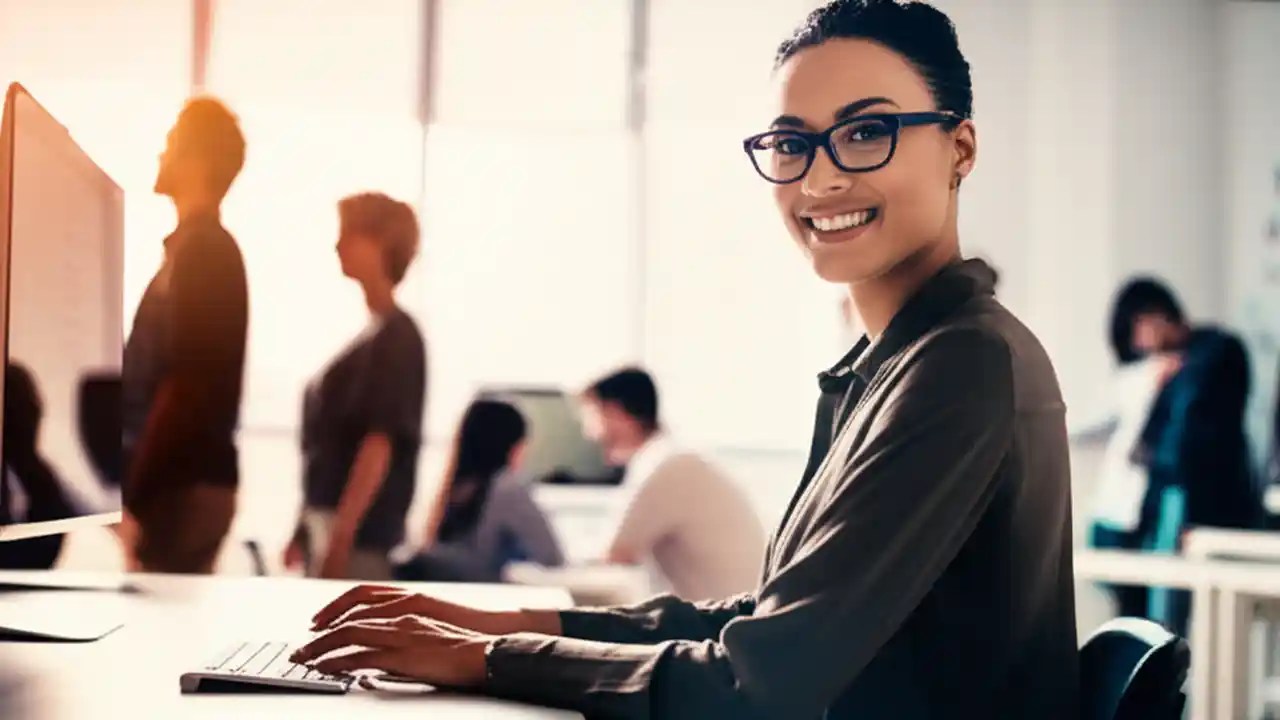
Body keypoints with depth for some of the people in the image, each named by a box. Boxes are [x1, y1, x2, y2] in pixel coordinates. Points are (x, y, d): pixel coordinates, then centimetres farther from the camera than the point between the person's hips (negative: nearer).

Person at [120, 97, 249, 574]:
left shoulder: (200, 252, -12)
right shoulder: (200, 248, 17)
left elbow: (184, 389, -21)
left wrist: (134, 499, -20)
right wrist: (136, 489, 19)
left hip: (181, 488, -9)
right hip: (183, 483, 9)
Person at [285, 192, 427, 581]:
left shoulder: (397, 337, -11)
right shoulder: (373, 334, 16)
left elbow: (381, 441, -18)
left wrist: (342, 535, -21)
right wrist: (307, 529, 20)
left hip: (360, 535, -9)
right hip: (327, 526, 9)